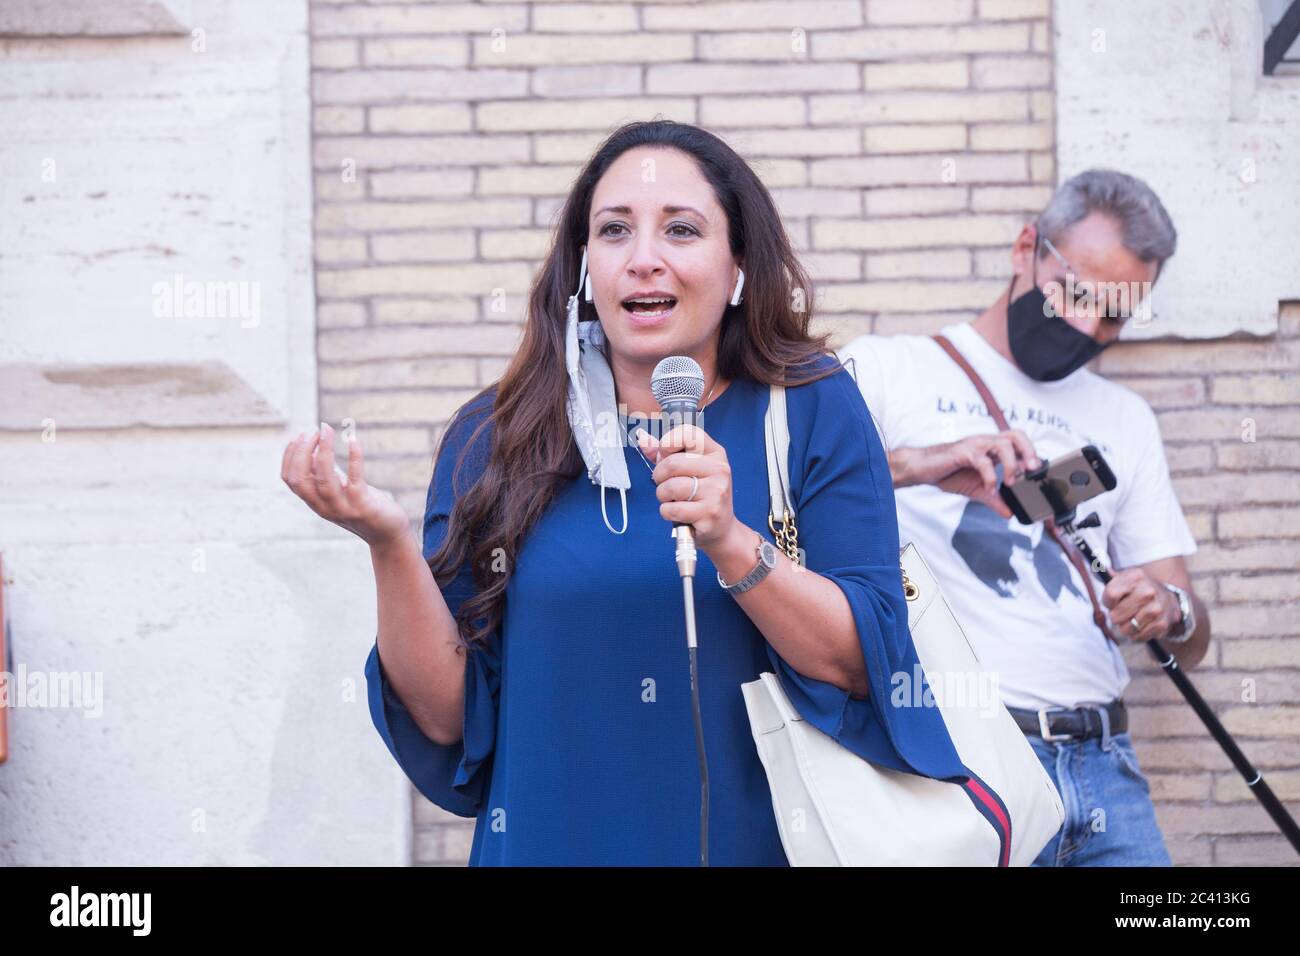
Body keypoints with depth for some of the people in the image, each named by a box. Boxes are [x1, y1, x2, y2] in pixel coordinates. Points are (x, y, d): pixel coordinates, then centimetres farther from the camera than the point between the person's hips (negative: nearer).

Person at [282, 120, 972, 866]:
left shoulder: (812, 410, -5)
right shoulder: (494, 439, -3)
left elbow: (865, 668, -13)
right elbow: (449, 718, -5)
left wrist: (730, 542, -25)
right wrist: (390, 545, -19)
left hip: (760, 844, -1)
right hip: (546, 844, 1)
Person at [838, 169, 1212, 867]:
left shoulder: (1126, 419, 20)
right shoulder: (889, 369, 4)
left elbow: (1189, 645, 17)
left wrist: (1170, 612, -7)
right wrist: (910, 463, -27)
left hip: (1100, 760, 5)